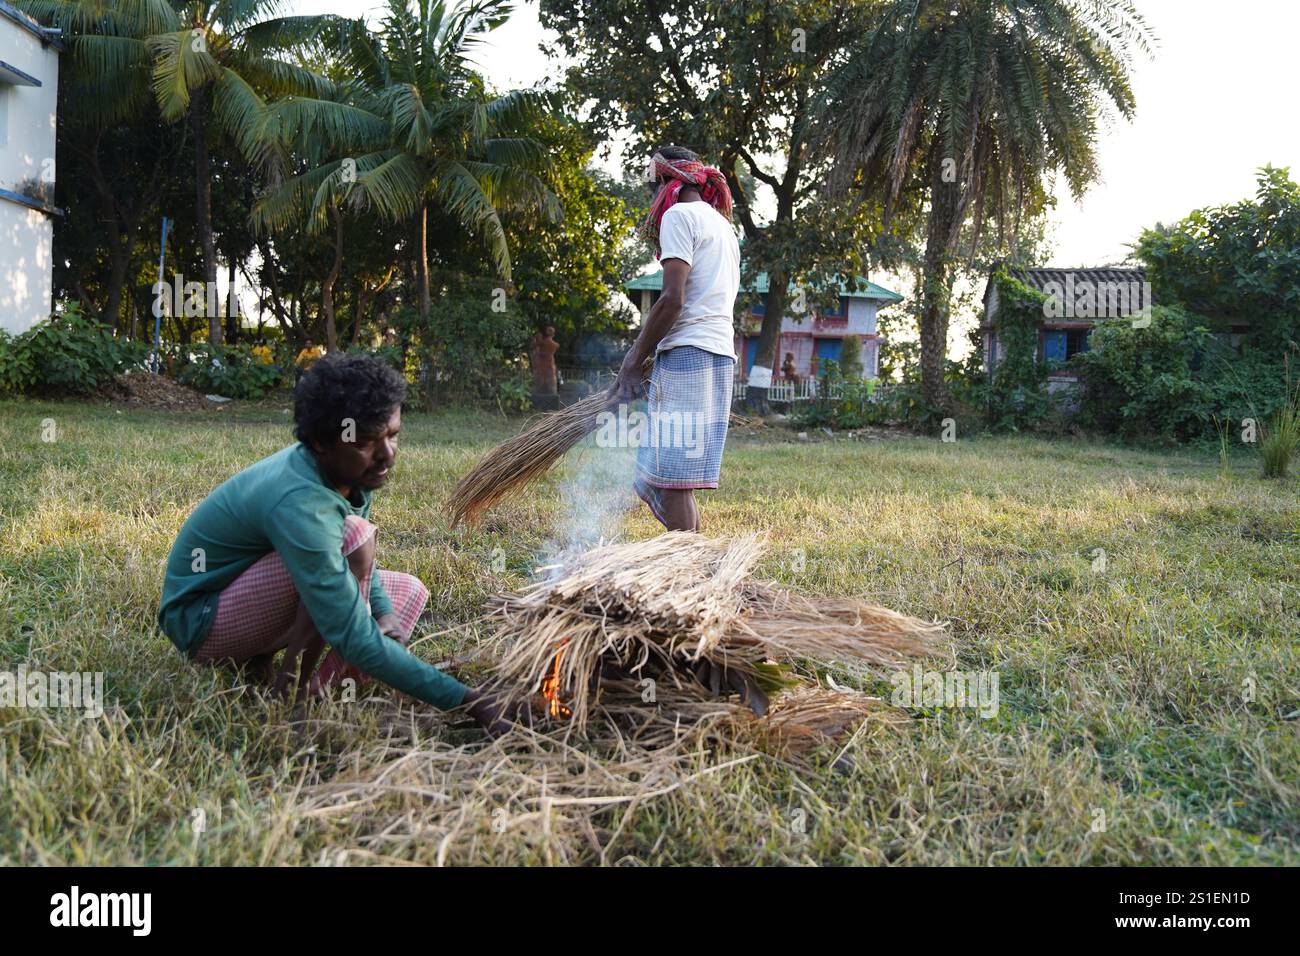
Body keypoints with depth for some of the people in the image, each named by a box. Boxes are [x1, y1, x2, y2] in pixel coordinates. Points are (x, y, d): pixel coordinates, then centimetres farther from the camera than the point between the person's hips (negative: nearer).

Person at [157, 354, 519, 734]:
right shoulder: (298, 504, -35)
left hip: (249, 592, 9)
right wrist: (468, 700, -37)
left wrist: (384, 611, -11)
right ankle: (291, 688, -17)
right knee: (353, 536, -30)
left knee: (408, 589, 8)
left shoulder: (348, 469, -9)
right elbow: (355, 640, -37)